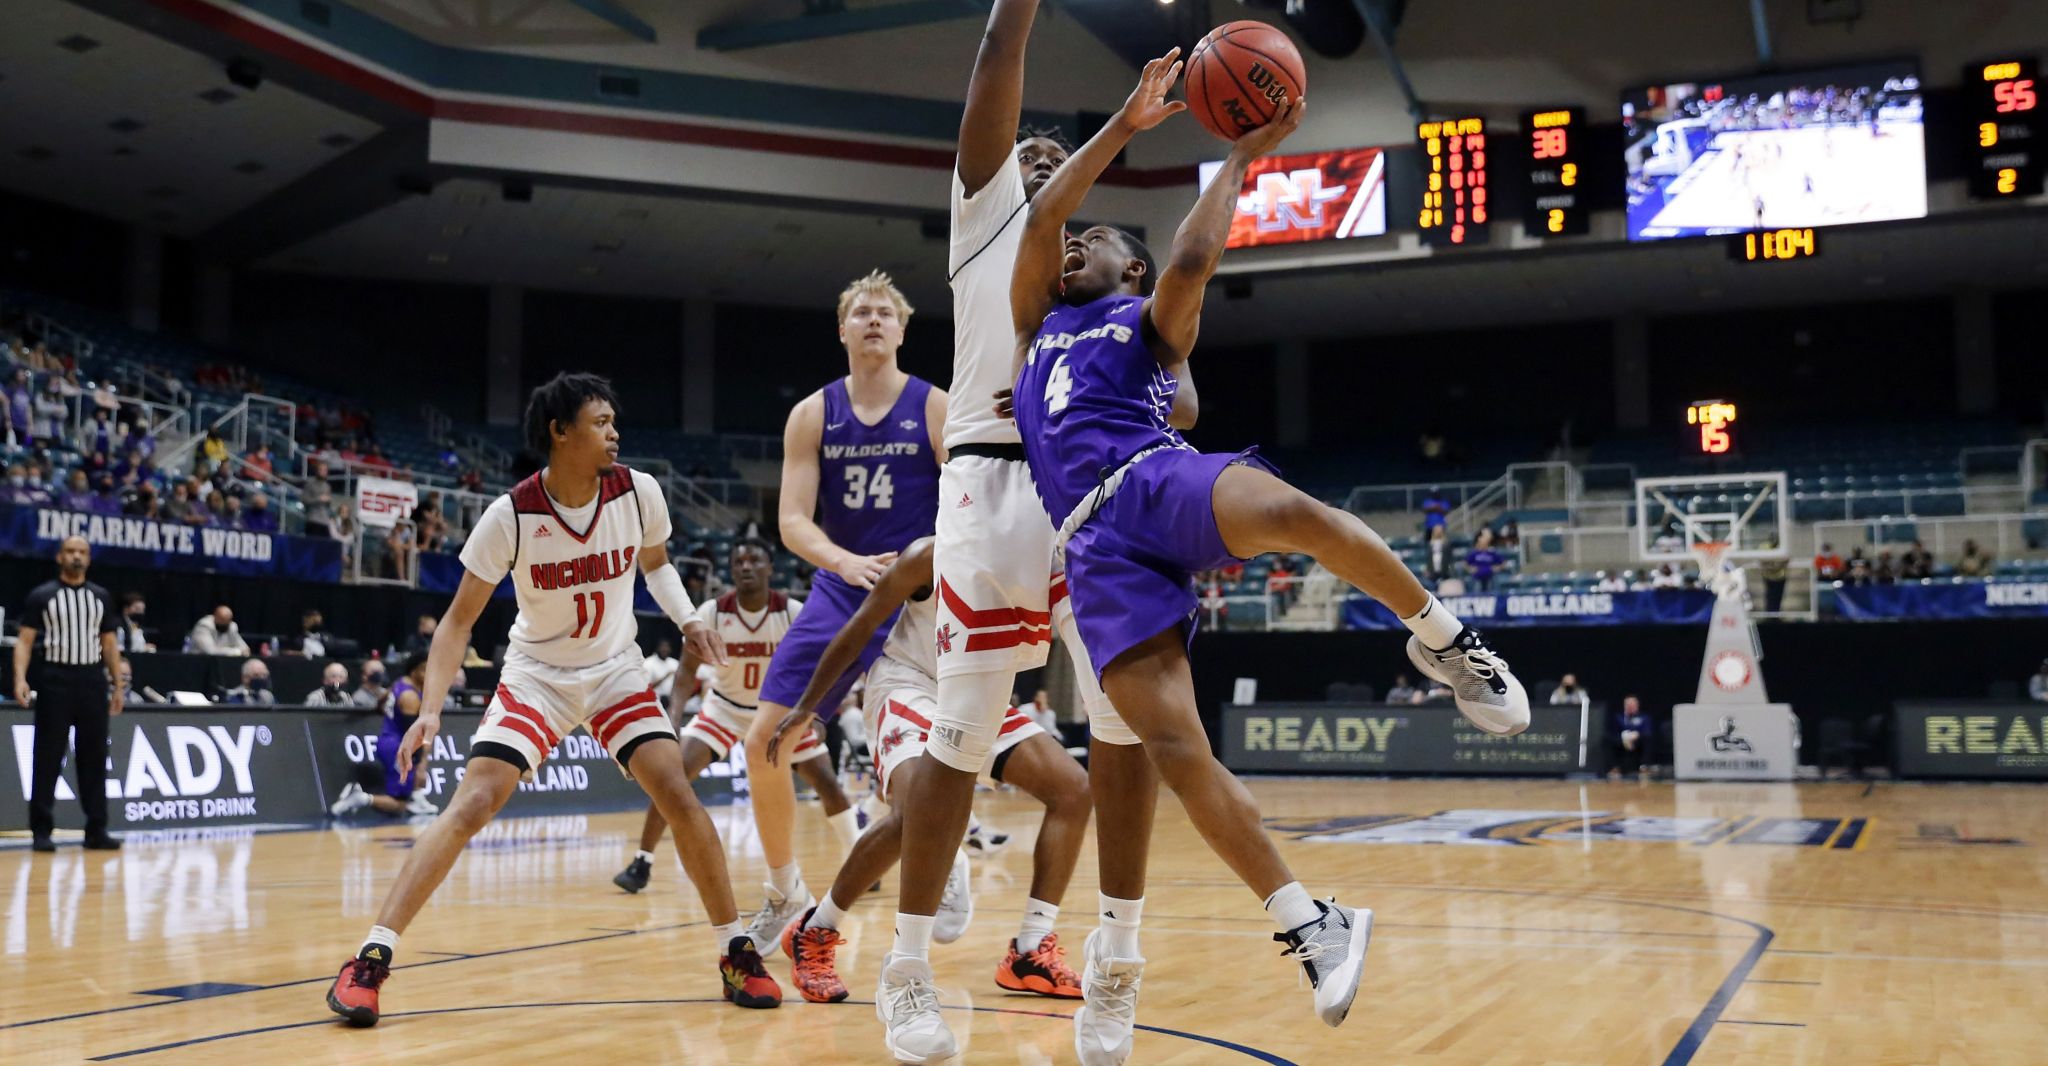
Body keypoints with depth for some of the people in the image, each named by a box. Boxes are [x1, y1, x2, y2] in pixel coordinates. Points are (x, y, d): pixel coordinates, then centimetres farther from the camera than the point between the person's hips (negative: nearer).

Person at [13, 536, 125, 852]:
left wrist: (118, 686, 9)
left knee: (94, 757, 5)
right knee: (47, 758, -2)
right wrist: (20, 679, -18)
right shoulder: (41, 596, 2)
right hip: (54, 681, -3)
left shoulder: (100, 597, 13)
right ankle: (41, 831, 3)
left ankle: (96, 829, 9)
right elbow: (25, 641, -3)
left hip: (92, 682, 3)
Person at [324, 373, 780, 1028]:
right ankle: (370, 960, -11)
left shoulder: (638, 493, -13)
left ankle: (737, 953, 3)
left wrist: (687, 620, -6)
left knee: (679, 796, -12)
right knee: (471, 805, -17)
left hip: (615, 671, 2)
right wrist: (431, 708, -24)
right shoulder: (511, 515, -20)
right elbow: (460, 619, -13)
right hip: (536, 674, -2)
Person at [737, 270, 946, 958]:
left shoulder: (936, 409, -5)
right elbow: (793, 520, -7)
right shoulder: (812, 415, 2)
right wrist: (847, 562, -26)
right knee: (764, 739, -2)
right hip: (838, 592, 3)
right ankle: (785, 892, 18)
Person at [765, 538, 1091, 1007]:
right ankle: (813, 933, -10)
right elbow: (860, 626, -12)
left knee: (1073, 789, -8)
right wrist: (805, 707, -9)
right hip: (910, 687, -6)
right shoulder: (933, 556, -19)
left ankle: (1031, 953, -3)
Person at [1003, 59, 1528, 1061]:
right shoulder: (1039, 326, 32)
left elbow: (1191, 257, -1)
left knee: (1292, 510, -38)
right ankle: (1309, 929, -8)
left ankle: (1444, 642, -13)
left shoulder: (1153, 322, 22)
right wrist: (1124, 125, 18)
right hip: (1097, 545, 3)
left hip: (1162, 479, -3)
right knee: (1172, 745, -14)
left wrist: (1241, 155, 9)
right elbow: (1038, 217, 18)